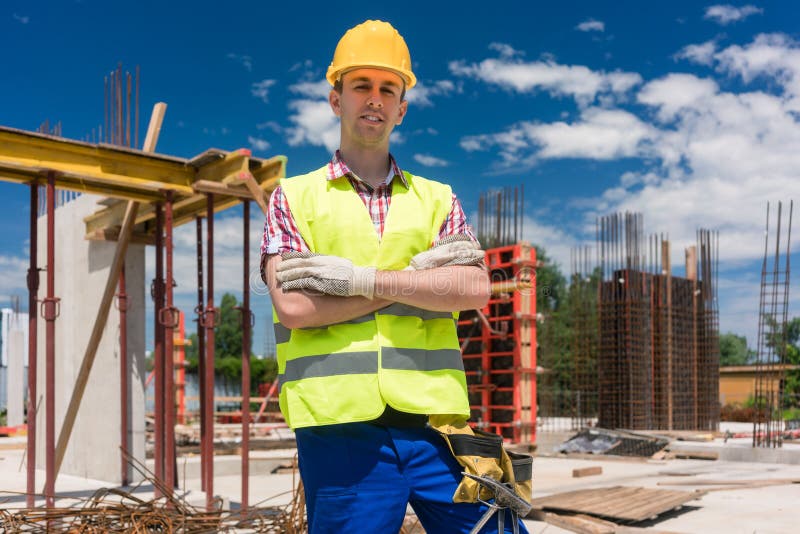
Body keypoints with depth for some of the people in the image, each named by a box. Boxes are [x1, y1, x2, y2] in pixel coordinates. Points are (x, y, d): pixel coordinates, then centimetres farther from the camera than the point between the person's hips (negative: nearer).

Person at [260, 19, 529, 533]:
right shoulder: (294, 197, 10)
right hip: (340, 428, -1)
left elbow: (475, 288, -1)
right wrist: (418, 272, -6)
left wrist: (361, 279, -11)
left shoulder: (437, 199, 15)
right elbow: (293, 305, -6)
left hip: (436, 422, 2)